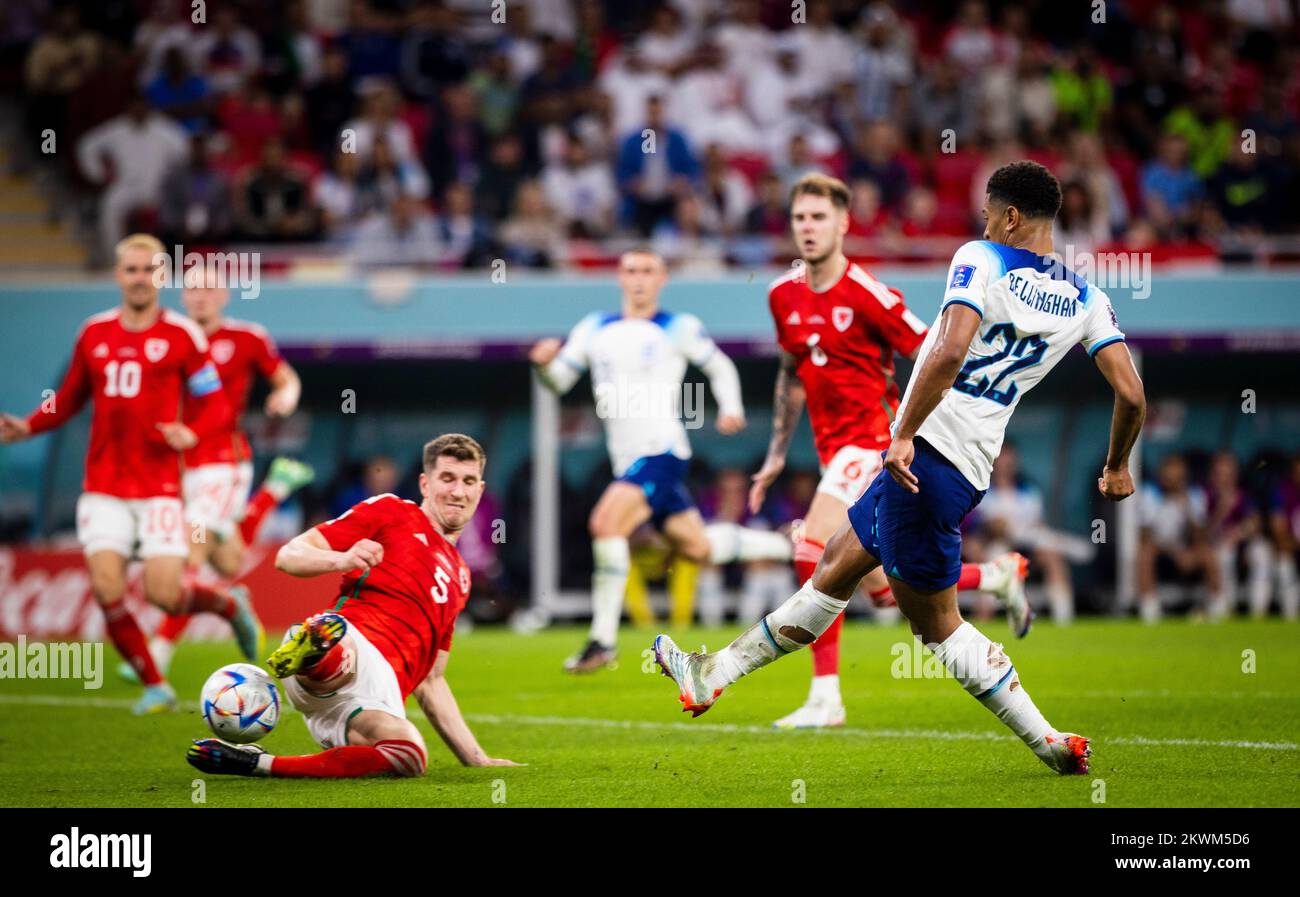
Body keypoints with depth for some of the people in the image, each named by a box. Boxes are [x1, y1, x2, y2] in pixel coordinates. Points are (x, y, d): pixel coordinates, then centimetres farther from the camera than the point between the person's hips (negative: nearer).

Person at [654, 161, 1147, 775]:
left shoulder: (980, 260, -11)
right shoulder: (1087, 299, 6)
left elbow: (951, 351, -27)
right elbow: (1131, 393, 1)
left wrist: (903, 435, -21)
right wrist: (1117, 468, 18)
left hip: (924, 456, -8)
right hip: (969, 468, 8)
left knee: (936, 622, 4)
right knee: (837, 563, 20)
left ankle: (1052, 744, 4)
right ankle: (713, 676, 29)